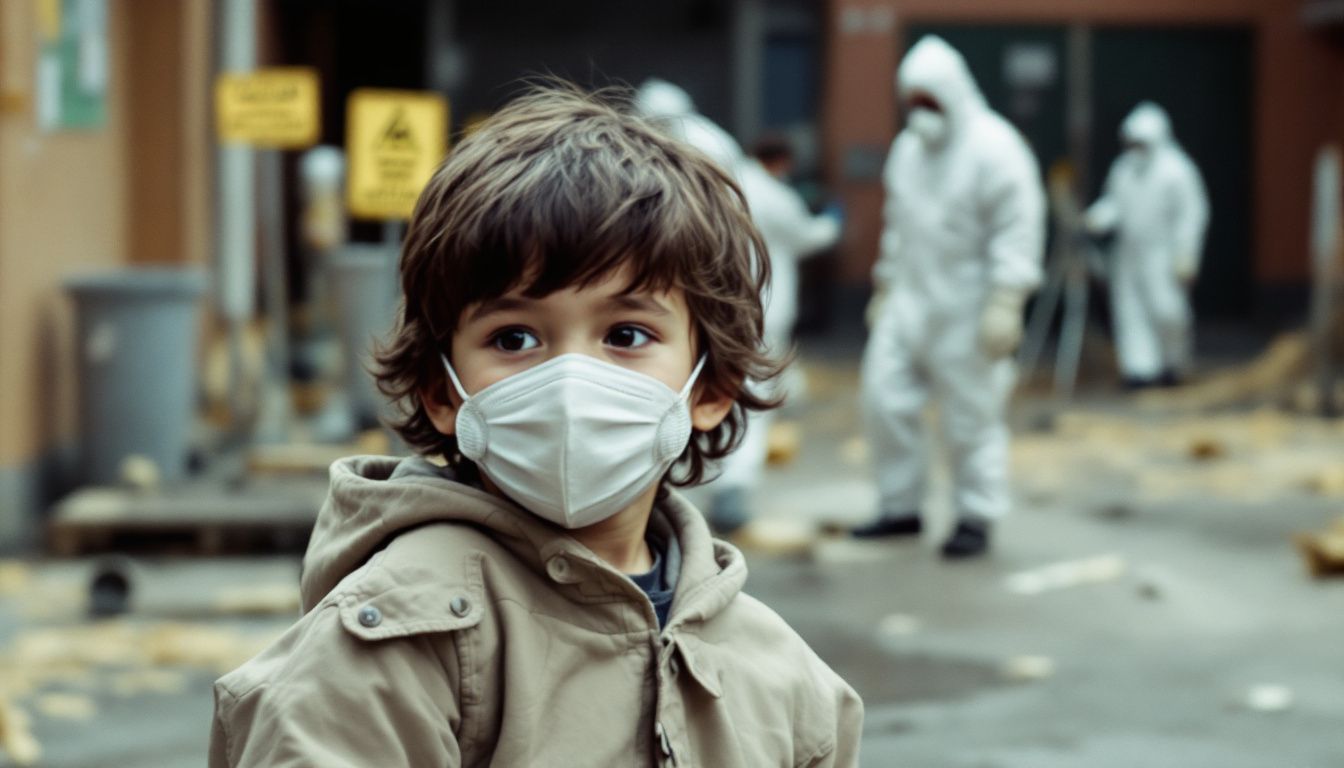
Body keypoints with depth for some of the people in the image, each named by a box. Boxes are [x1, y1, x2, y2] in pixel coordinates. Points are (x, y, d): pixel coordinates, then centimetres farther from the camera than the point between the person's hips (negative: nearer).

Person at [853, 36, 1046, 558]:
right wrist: (884, 289, 23)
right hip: (909, 302, 7)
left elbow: (1018, 232, -17)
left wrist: (1005, 304, -23)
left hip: (965, 311, -7)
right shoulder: (907, 149, 11)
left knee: (971, 416, 1)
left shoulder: (993, 148, -13)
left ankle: (976, 519, 13)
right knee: (885, 398, 5)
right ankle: (900, 508, 18)